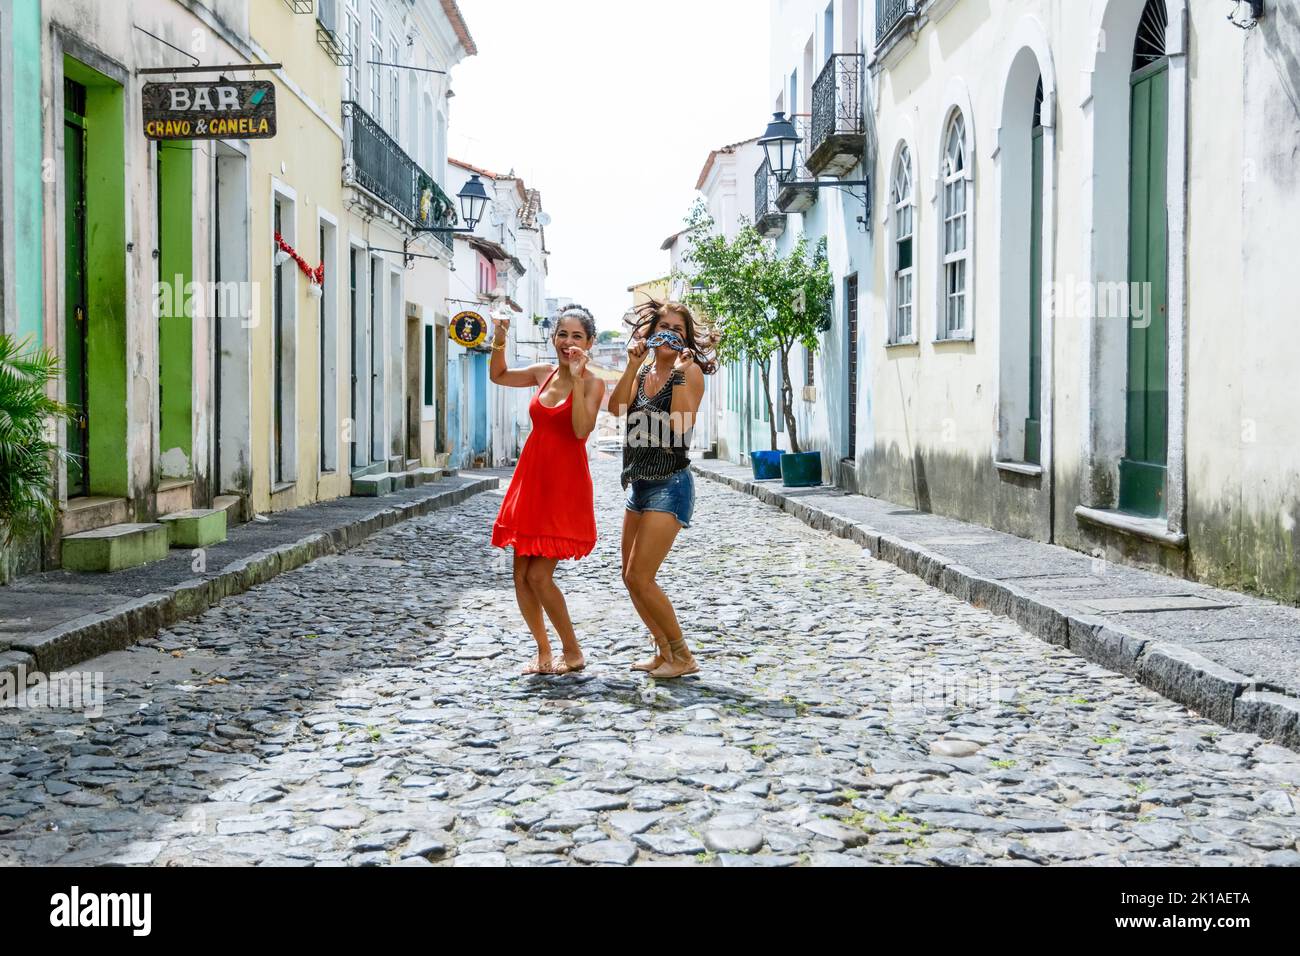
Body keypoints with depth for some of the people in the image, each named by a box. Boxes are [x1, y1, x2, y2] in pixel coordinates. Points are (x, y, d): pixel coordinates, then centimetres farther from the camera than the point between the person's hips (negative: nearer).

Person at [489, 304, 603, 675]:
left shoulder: (592, 384, -8)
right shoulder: (543, 373, 8)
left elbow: (582, 429, -24)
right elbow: (499, 376, 24)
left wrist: (577, 378, -26)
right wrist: (499, 341, 8)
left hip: (565, 486, -6)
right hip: (531, 480, 6)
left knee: (539, 577, -9)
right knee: (521, 577, 6)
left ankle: (573, 653, 8)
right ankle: (544, 654, 20)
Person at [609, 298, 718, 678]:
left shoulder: (690, 371, -9)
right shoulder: (644, 370, 11)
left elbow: (681, 427, -22)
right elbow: (616, 408, -6)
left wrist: (680, 374, -23)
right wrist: (633, 364, -10)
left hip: (669, 484, -8)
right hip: (639, 482, 8)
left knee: (640, 577, -11)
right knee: (630, 577, 11)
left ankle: (682, 657, 2)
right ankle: (664, 652, 25)